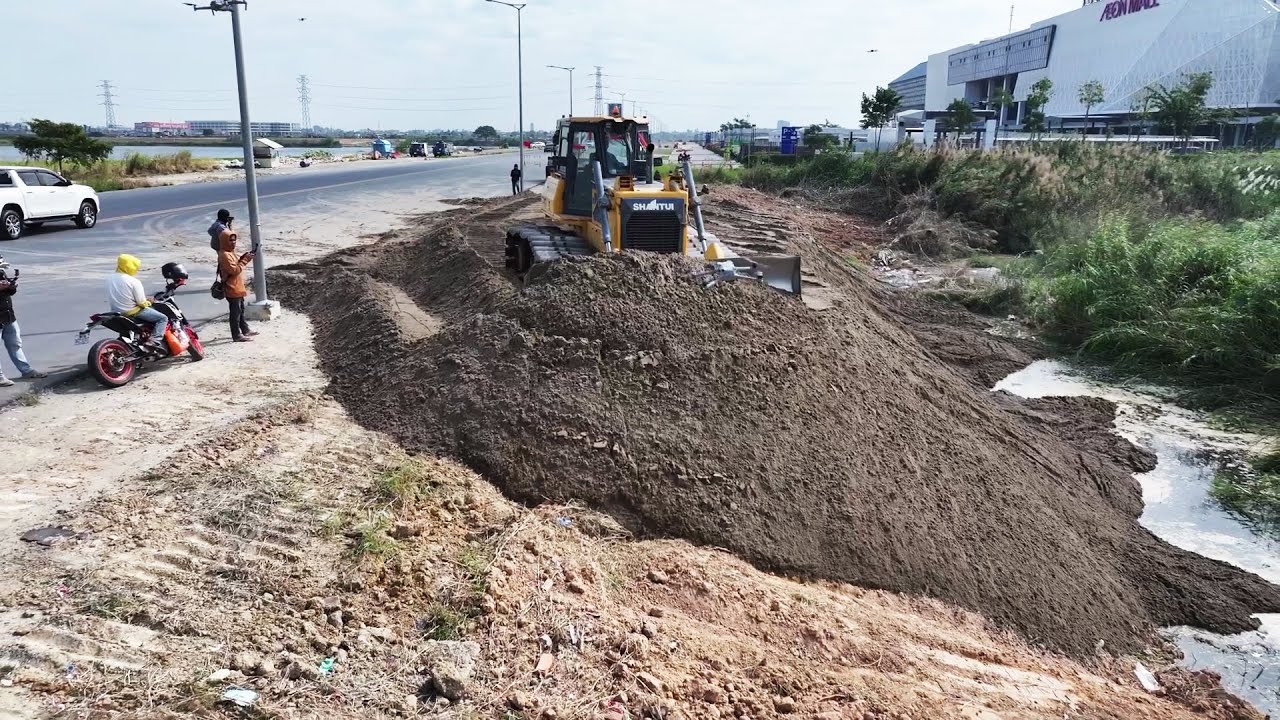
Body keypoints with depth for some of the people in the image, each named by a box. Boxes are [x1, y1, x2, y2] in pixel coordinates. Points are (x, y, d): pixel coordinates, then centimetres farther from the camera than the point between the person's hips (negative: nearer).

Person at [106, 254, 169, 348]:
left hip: (116, 311, 9)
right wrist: (148, 302, 4)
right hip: (132, 312, -9)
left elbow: (111, 297, 13)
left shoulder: (110, 278, 2)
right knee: (163, 318, -3)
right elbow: (142, 303, -19)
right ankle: (155, 341, -19)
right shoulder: (134, 282, -20)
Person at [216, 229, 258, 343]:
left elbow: (236, 265, 17)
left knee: (241, 310, 19)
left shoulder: (230, 252, 12)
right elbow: (234, 270, -25)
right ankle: (237, 335, 1)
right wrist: (245, 260, -21)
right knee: (235, 312, -4)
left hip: (237, 288, 10)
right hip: (232, 290, -10)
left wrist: (243, 258, 1)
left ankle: (245, 330, 31)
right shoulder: (225, 255, -20)